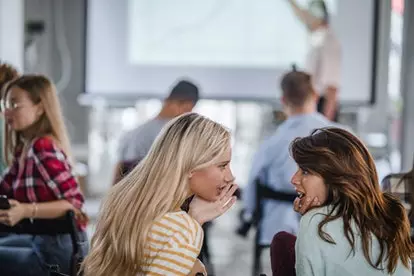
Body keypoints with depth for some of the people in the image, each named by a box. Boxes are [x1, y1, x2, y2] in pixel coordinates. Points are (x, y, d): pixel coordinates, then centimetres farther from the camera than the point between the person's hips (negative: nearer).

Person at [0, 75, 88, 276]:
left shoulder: (43, 147, -21)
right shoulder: (25, 148, 8)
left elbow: (75, 202, -24)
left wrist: (26, 211, -31)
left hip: (59, 249, -10)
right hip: (45, 240, 10)